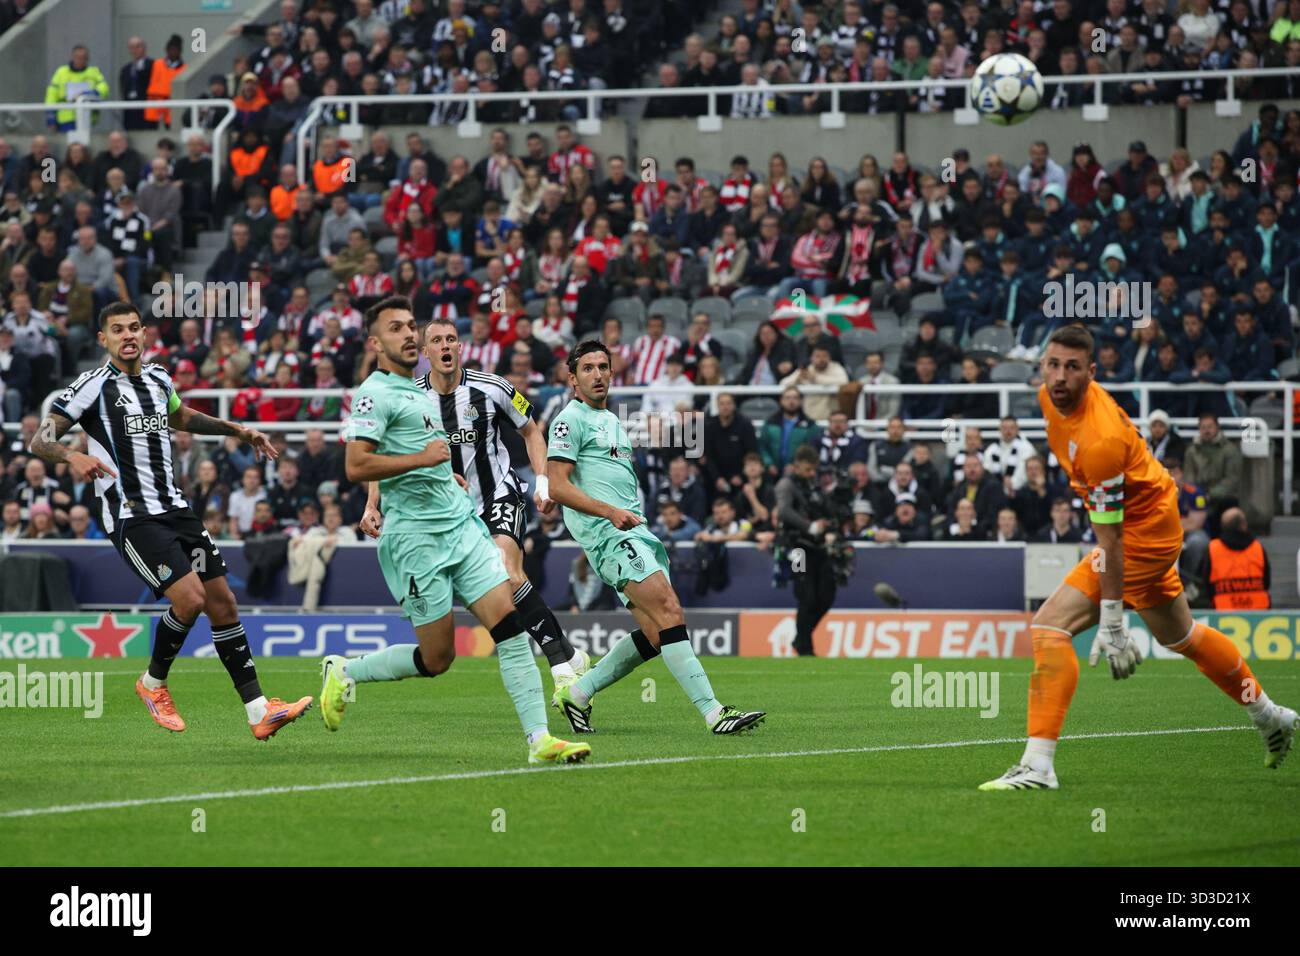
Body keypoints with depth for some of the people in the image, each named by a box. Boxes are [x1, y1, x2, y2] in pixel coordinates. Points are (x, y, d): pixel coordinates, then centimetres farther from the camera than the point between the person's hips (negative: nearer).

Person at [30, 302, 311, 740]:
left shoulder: (158, 380, 14)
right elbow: (40, 441, -10)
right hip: (131, 518, -7)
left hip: (175, 510, 7)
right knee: (189, 598, -21)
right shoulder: (94, 386, -6)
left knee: (223, 602, 1)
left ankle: (259, 711, 4)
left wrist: (237, 430, 31)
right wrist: (72, 457, -31)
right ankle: (153, 683, 4)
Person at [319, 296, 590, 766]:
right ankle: (344, 671, 20)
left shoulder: (420, 390, 20)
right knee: (436, 659, -3)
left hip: (463, 524, 8)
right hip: (417, 536, -8)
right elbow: (356, 466, -20)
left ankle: (540, 739, -11)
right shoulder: (375, 393, -8)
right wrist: (422, 459, -20)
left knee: (510, 625, -8)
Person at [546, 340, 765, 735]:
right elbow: (557, 485, -12)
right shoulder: (571, 420, -3)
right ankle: (713, 713, -25)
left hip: (634, 529, 9)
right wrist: (611, 512, -20)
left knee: (654, 635, 1)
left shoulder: (613, 421, 25)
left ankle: (577, 693, 15)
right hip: (606, 534, -9)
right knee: (669, 613, -20)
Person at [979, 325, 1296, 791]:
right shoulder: (1050, 395, -7)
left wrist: (1112, 625, -26)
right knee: (1181, 636, 27)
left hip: (1142, 532, -10)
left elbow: (1110, 541, -29)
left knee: (1051, 626, -18)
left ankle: (1038, 765, -19)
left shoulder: (1100, 440, -33)